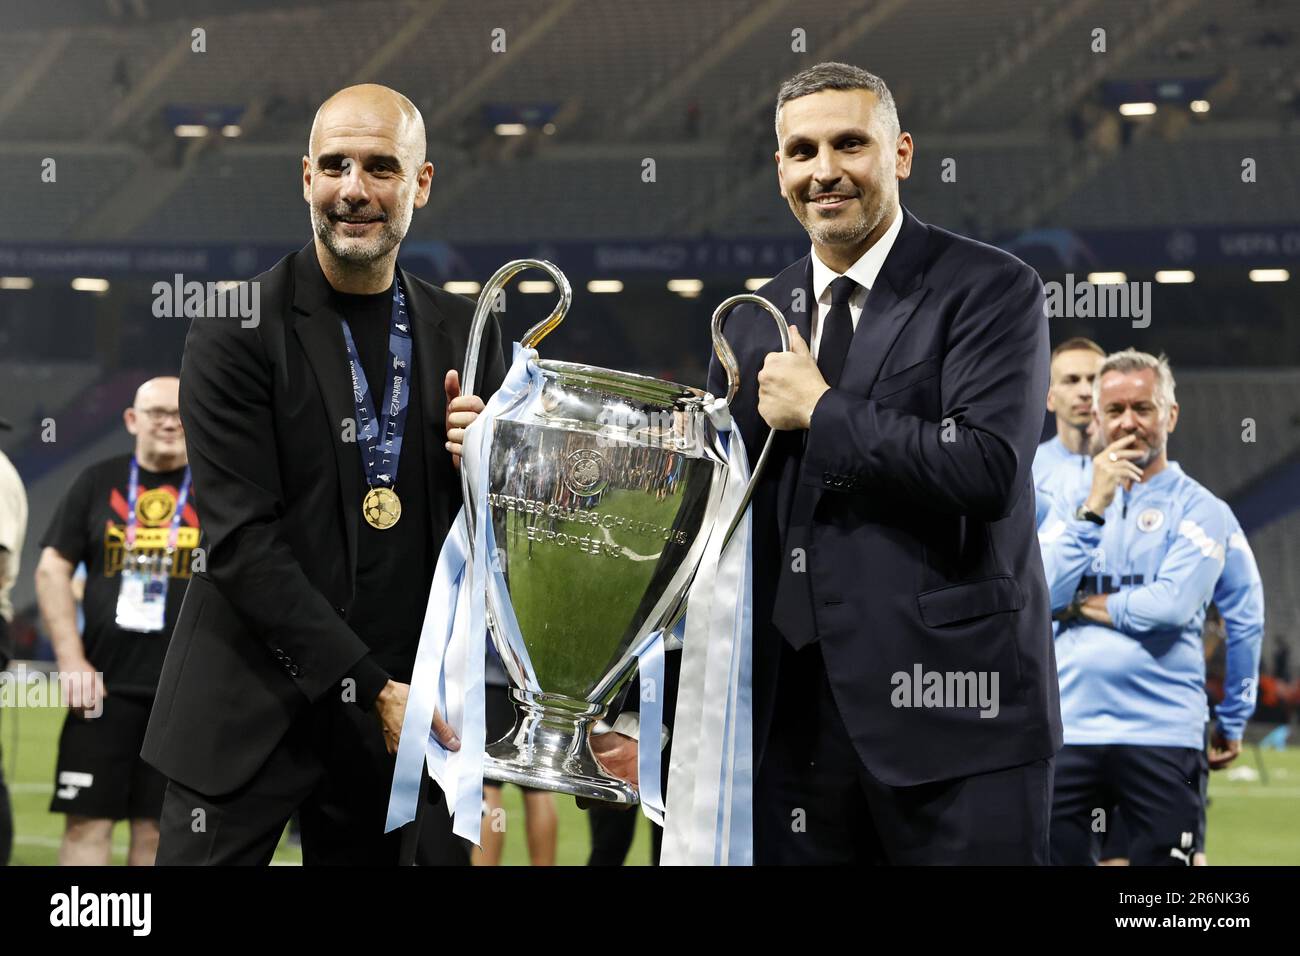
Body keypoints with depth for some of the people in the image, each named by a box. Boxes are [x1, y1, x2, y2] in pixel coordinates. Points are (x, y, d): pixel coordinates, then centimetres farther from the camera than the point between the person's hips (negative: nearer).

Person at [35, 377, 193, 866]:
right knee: (87, 820, -4)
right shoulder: (98, 482, 9)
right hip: (103, 684, 1)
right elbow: (53, 570, 7)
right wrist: (71, 661, -3)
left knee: (157, 827, 1)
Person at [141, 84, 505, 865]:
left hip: (398, 710, 4)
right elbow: (241, 540, -12)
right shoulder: (239, 330, -7)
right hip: (253, 708, -3)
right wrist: (372, 687, -16)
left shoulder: (462, 333, 7)